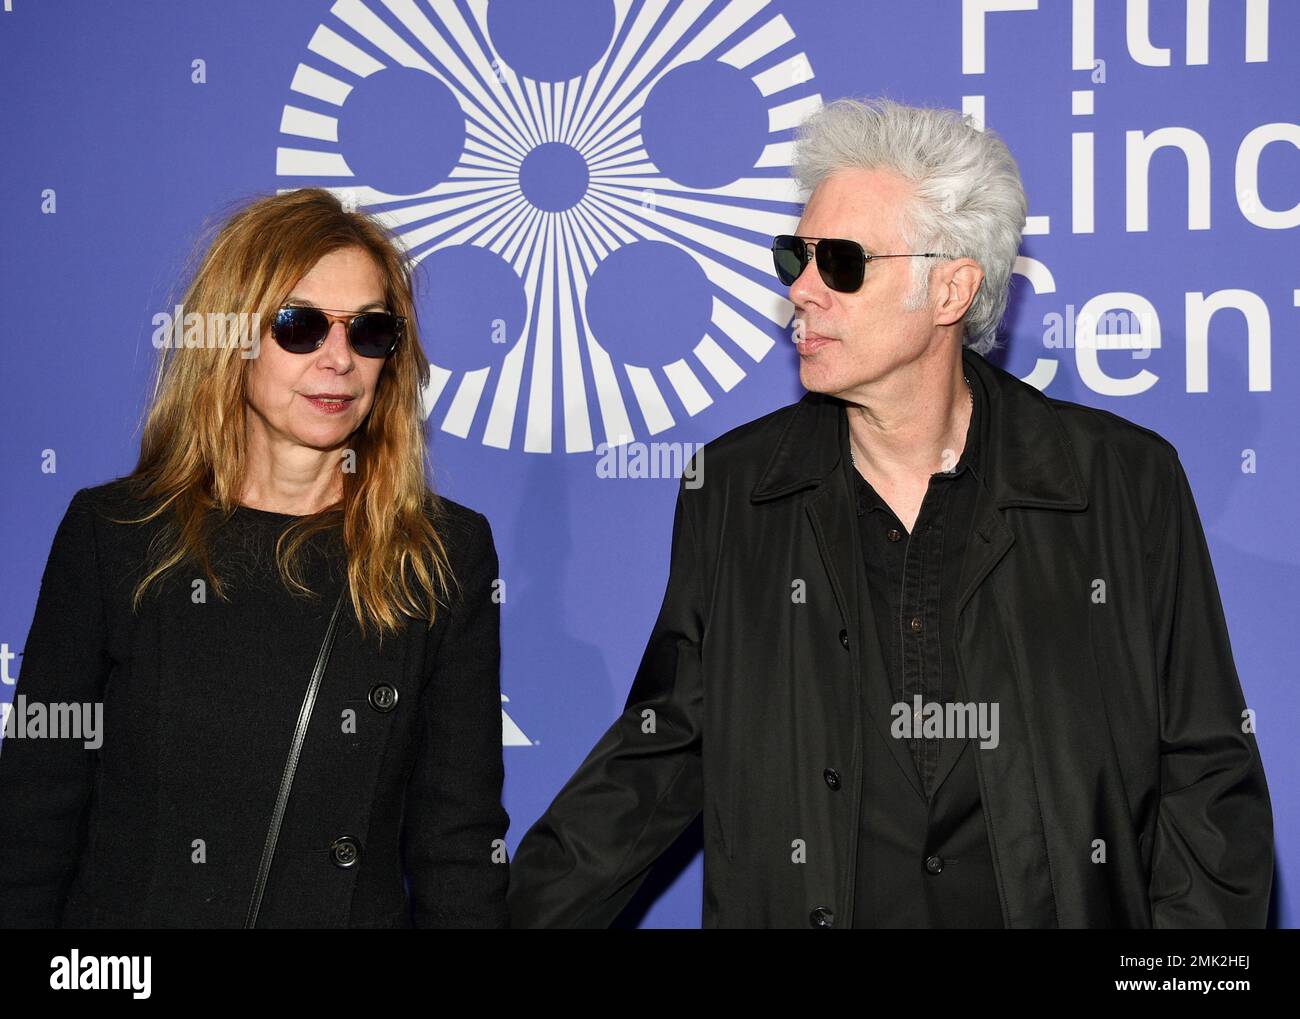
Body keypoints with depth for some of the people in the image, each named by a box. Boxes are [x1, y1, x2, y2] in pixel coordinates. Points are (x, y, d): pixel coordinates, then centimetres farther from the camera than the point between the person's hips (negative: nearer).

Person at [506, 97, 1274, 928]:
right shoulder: (732, 488, 6)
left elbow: (1206, 784, 3)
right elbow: (658, 755, 9)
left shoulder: (1127, 483, 0)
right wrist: (526, 914, 1)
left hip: (1064, 904, 0)